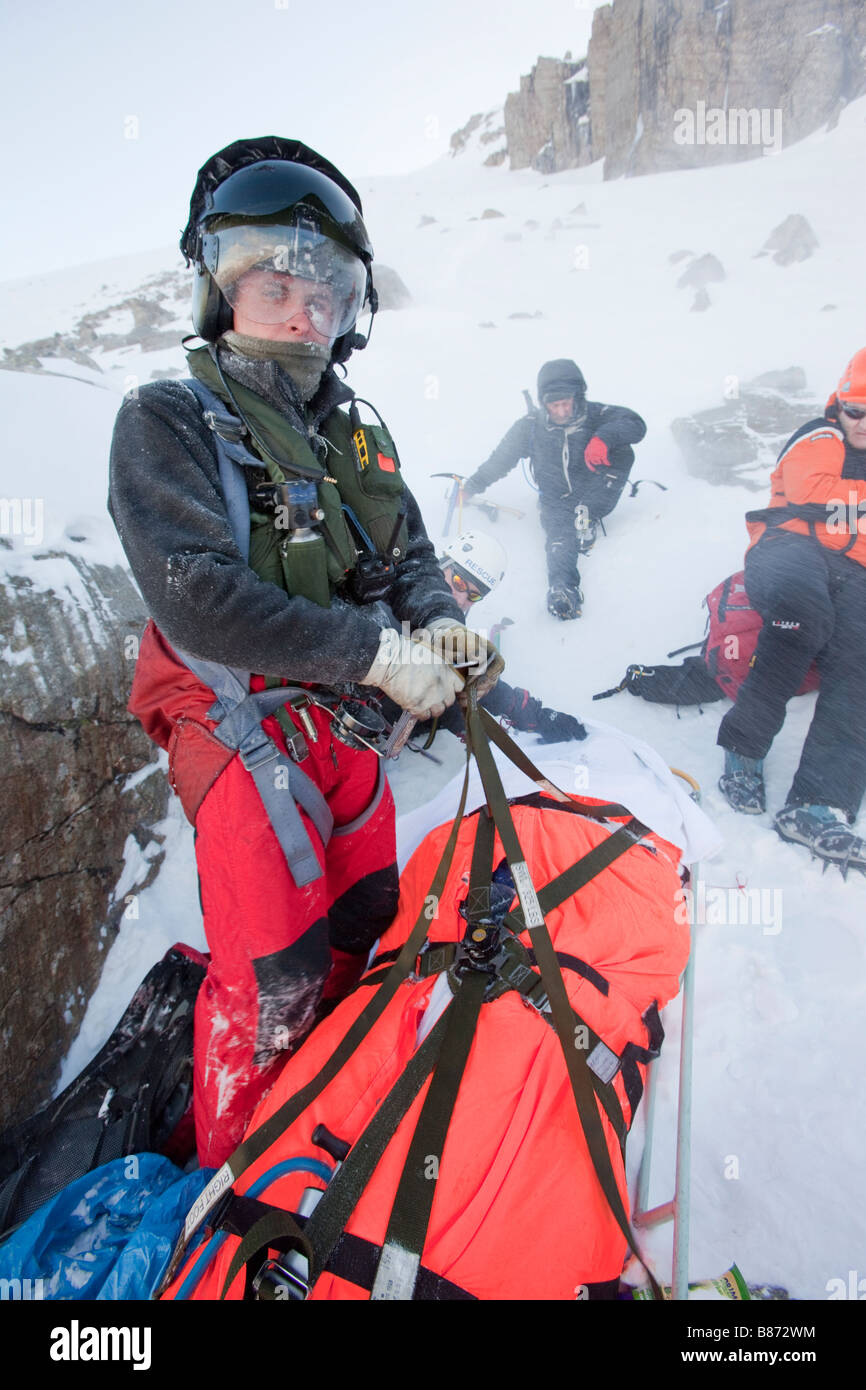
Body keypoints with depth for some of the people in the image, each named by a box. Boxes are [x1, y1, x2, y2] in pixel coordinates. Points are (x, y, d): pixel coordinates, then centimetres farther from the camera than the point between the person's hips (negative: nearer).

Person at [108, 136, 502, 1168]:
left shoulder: (356, 434, 10)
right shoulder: (168, 422, -10)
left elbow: (407, 554, 14)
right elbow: (199, 600, -22)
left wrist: (438, 623, -10)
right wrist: (381, 655, -23)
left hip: (344, 717, 7)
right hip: (238, 724, -6)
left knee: (367, 924, 17)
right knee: (273, 982, -3)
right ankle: (233, 1175, 26)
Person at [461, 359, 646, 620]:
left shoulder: (594, 415, -6)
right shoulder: (530, 427, -2)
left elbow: (635, 425, -19)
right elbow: (500, 459, 9)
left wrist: (604, 437, -39)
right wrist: (471, 487, 10)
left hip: (595, 498, 1)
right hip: (556, 503, -1)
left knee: (621, 451, -23)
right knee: (561, 539, -33)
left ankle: (587, 518, -25)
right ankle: (562, 589, -55)